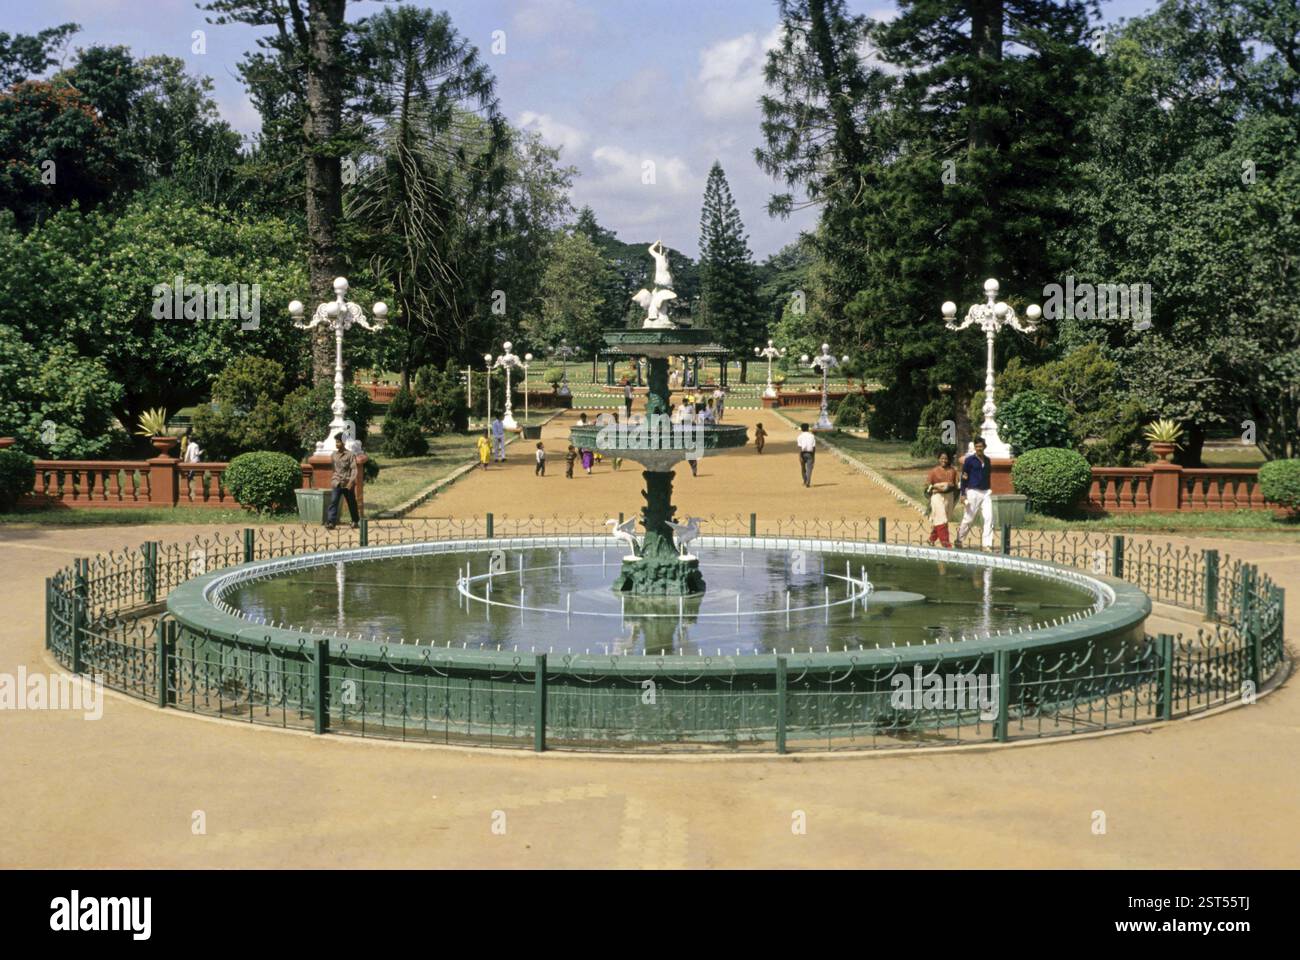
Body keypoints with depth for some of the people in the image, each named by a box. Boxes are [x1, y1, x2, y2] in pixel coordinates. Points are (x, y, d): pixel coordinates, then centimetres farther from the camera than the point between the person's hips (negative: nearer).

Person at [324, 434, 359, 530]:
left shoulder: (350, 455, -7)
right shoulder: (334, 455, 8)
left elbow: (354, 469, -11)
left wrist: (351, 481, -21)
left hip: (347, 484, -3)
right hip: (336, 483, 3)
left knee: (351, 503, 10)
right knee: (333, 502, -12)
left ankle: (354, 522, 26)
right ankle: (331, 522, -19)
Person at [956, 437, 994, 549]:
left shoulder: (987, 460, 12)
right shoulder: (969, 460, -4)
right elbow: (964, 477, -5)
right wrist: (963, 494, -10)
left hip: (985, 492, 5)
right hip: (973, 492, -5)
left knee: (988, 518, -5)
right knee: (969, 518, 2)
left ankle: (987, 544, -5)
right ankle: (959, 540, 20)